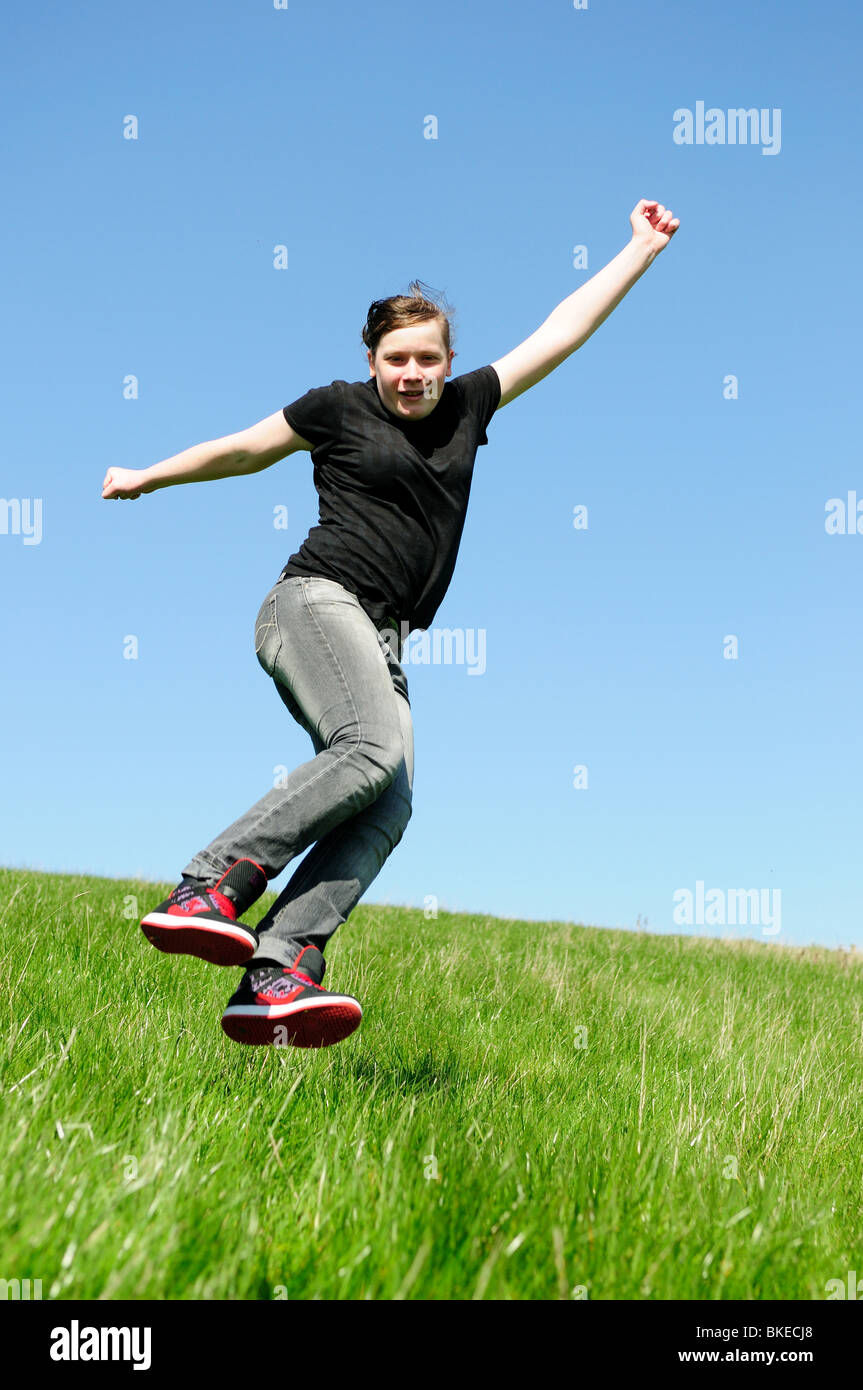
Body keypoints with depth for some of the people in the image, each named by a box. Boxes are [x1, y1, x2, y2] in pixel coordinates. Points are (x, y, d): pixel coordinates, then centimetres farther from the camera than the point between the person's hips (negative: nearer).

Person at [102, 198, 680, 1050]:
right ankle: (207, 887, -32)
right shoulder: (340, 408, 8)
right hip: (316, 602, -5)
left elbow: (559, 333, 24)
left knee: (387, 807, -19)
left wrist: (641, 251, 28)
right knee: (372, 749, -32)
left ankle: (276, 977, -30)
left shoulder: (468, 407, 20)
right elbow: (247, 449, 23)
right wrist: (148, 477, 33)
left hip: (381, 642, 5)